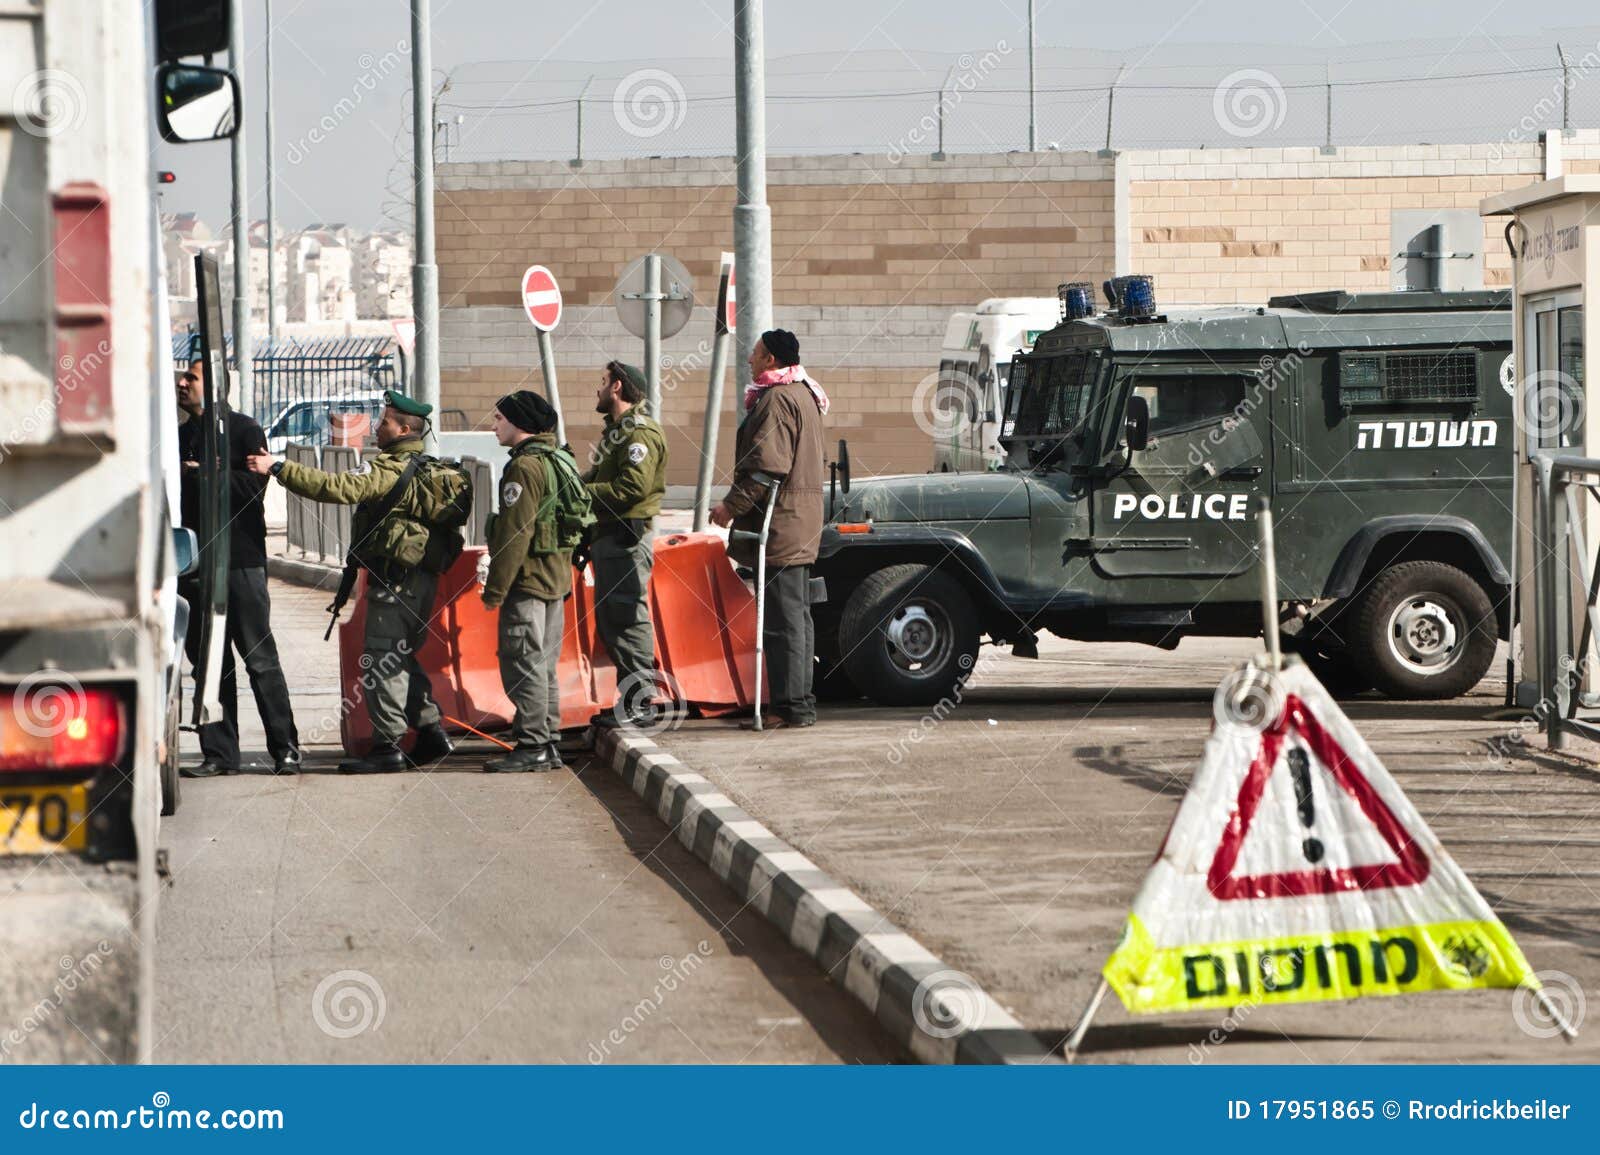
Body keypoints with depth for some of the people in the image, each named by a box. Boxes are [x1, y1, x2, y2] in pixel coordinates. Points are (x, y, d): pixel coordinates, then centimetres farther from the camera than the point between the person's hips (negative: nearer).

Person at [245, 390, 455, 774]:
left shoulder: (388, 468, -15)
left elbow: (338, 488, -25)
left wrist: (278, 468, -24)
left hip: (394, 576, -10)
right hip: (423, 576, 10)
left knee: (381, 660, -7)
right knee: (402, 657, 19)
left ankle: (387, 746, -8)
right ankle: (430, 732, 20)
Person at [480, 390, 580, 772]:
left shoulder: (525, 466, -16)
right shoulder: (560, 461, 15)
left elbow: (514, 533, -20)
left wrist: (495, 588, -17)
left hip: (528, 579, -10)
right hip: (557, 576, 10)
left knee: (522, 662, -7)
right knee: (543, 663, 14)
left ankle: (531, 747, -8)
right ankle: (547, 744, 16)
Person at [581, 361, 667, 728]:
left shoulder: (639, 432, -13)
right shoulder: (616, 430, 21)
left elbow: (634, 486, -23)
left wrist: (584, 491, -18)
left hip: (626, 537, -11)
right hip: (609, 537, 11)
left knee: (629, 619, -10)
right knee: (609, 620, 13)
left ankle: (639, 703, -8)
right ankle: (629, 698, 18)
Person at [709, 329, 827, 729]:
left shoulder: (776, 399, -14)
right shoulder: (804, 394, 19)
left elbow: (768, 466, -23)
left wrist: (733, 505, -17)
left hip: (779, 527, -11)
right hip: (801, 528, 11)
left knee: (782, 618, -9)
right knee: (797, 615, 13)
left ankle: (789, 706, -10)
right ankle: (801, 702, 17)